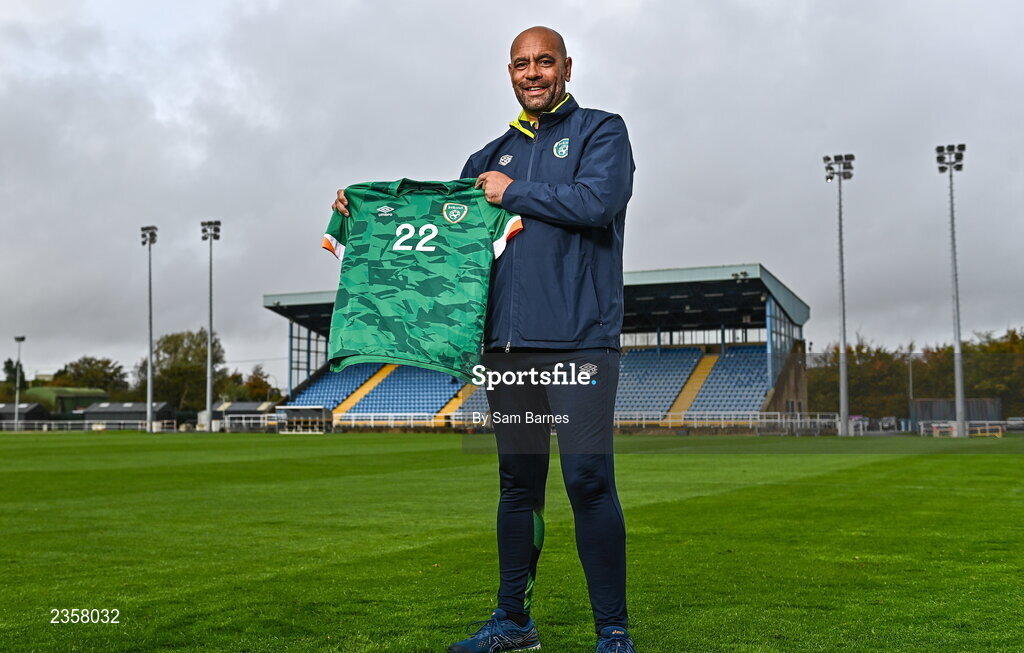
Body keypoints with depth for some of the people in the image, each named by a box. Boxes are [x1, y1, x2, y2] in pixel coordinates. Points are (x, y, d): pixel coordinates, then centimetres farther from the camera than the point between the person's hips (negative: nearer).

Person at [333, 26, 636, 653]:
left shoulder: (601, 131, 5)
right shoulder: (497, 153, 21)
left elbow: (599, 200, -13)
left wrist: (514, 193, -4)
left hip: (579, 339, -5)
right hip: (510, 343, 6)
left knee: (589, 481, -8)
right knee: (518, 482, 11)